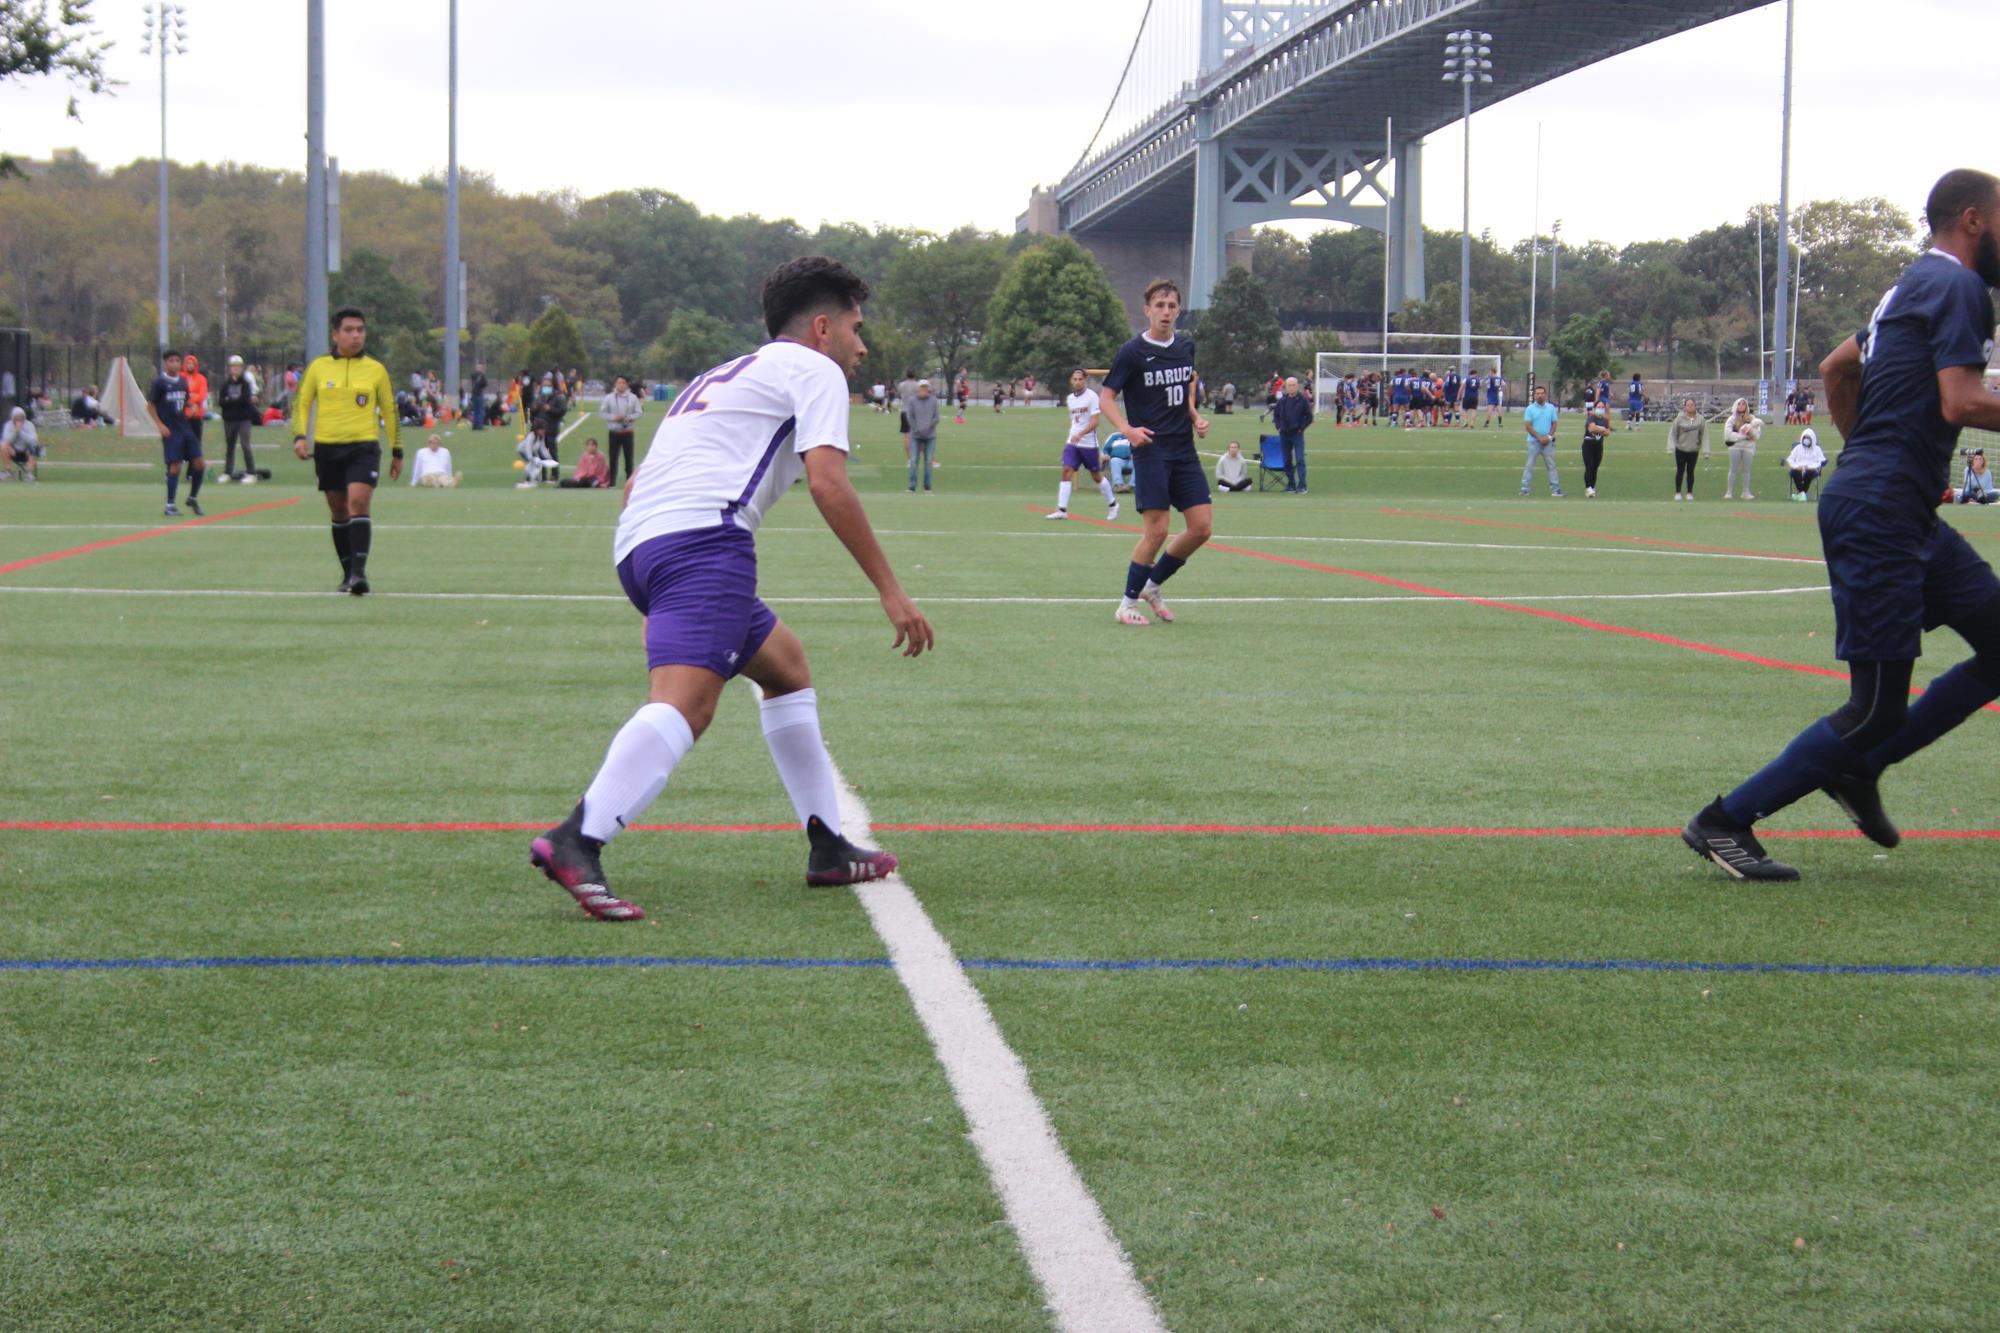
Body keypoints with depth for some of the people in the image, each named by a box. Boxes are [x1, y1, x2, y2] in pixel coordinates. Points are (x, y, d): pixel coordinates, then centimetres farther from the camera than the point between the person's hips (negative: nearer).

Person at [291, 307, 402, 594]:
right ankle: (348, 572, 20)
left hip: (364, 446, -2)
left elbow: (389, 411, 12)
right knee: (339, 511, 8)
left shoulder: (376, 370, 5)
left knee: (359, 502, -20)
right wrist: (299, 436, -5)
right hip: (326, 448, 2)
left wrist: (397, 452, 14)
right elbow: (302, 403, 11)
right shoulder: (318, 367, 6)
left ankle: (359, 571, -23)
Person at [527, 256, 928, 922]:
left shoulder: (725, 375, 35)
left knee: (785, 665, 25)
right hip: (705, 536, -10)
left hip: (639, 542, 10)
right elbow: (828, 484, -5)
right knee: (687, 700, -26)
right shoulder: (813, 369, 10)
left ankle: (828, 847, 25)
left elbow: (637, 484, 33)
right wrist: (890, 589, -3)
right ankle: (575, 843, -46)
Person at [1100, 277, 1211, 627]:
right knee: (1157, 530, -11)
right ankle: (1129, 603, 4)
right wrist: (1127, 429, -21)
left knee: (1201, 527, 0)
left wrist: (1196, 418, 8)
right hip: (1151, 450, -6)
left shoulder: (1186, 346, 11)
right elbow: (1106, 398, -5)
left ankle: (1153, 585, 19)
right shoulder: (1132, 352, -7)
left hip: (1184, 450, 6)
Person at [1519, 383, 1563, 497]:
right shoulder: (1530, 409, -2)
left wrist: (1549, 437, -8)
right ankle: (1525, 489, -2)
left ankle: (1555, 489, 4)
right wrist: (1539, 438, -12)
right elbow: (1528, 426, -6)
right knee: (1529, 466, -3)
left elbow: (1554, 424, 7)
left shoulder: (1551, 408, 7)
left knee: (1551, 466, 3)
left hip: (1548, 442, 2)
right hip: (1534, 441, -2)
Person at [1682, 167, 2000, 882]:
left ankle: (1858, 770, 13)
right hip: (1881, 517, -10)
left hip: (1906, 519, 10)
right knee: (1878, 708, -9)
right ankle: (1725, 821, -2)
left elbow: (1837, 368, 30)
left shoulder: (1917, 285, 20)